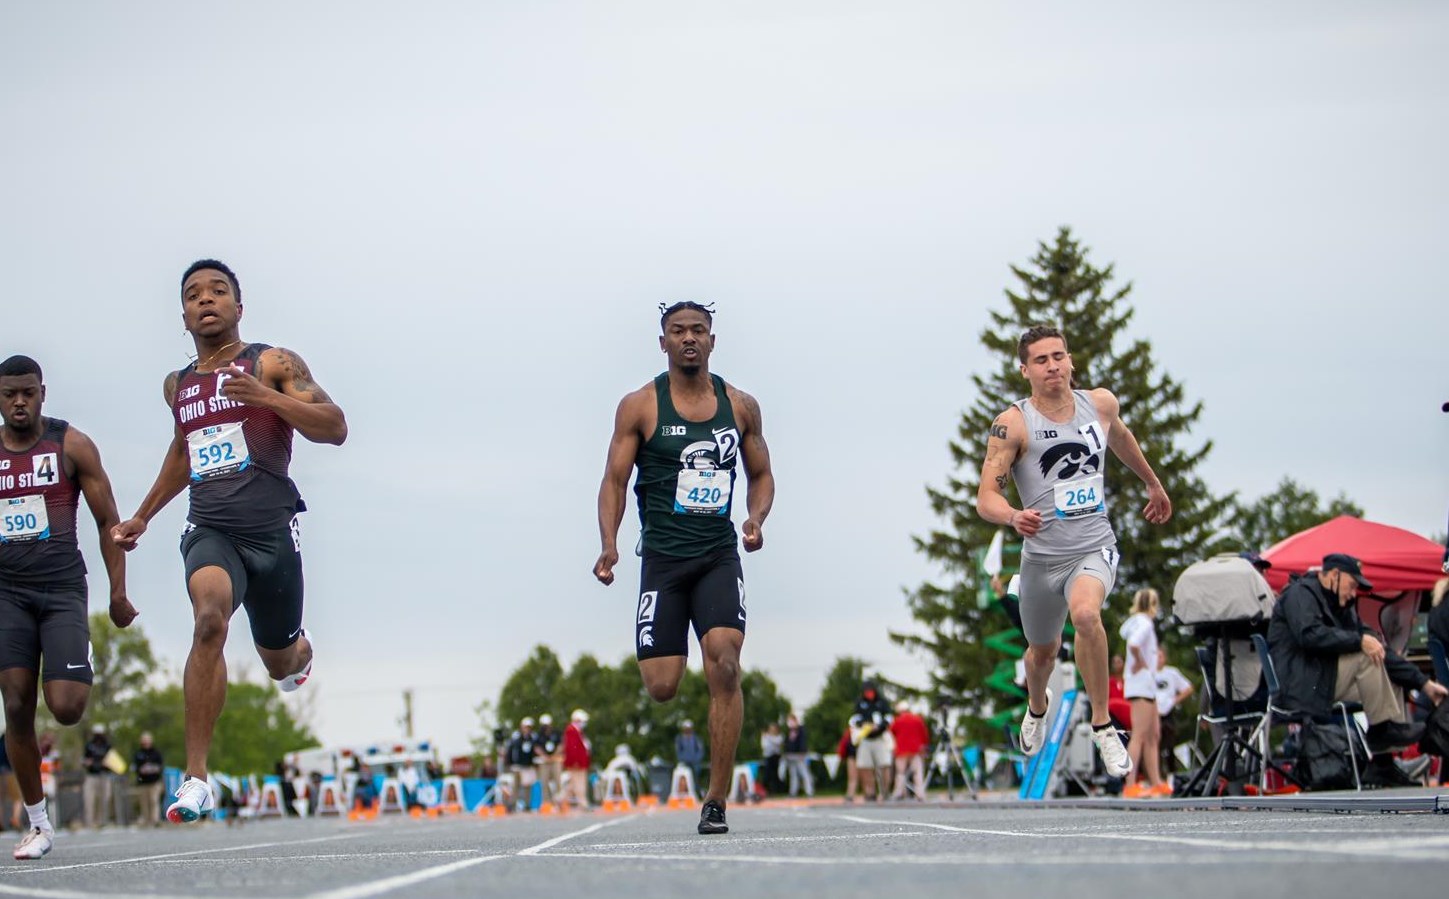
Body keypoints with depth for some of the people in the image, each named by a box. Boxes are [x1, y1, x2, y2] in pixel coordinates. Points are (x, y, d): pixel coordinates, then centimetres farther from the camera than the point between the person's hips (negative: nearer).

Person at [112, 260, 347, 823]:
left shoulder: (272, 364, 0)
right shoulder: (178, 387, 16)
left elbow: (335, 428, -9)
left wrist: (266, 396, -22)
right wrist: (142, 516, 34)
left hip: (272, 528, -2)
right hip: (209, 529, 2)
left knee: (280, 663, 13)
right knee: (209, 616, -30)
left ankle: (299, 653, 56)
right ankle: (196, 778, -33)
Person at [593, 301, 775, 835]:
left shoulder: (741, 406, 7)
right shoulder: (640, 407, 0)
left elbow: (761, 475, 17)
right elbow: (614, 479, -1)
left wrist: (756, 518, -4)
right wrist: (609, 544, -17)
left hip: (720, 555, 1)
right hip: (663, 556, -1)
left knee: (725, 667, -17)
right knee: (661, 687, -8)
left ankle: (716, 802, -10)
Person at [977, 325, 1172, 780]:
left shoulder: (1101, 403, 0)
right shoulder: (1013, 424, -12)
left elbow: (1119, 436, 25)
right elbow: (986, 497, -17)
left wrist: (1153, 483, 38)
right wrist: (1015, 517, -38)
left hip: (1095, 547, 0)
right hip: (1042, 555, 0)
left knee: (1086, 614, -31)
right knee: (1042, 651, 19)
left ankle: (1103, 726, -16)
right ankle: (1037, 708, 56)